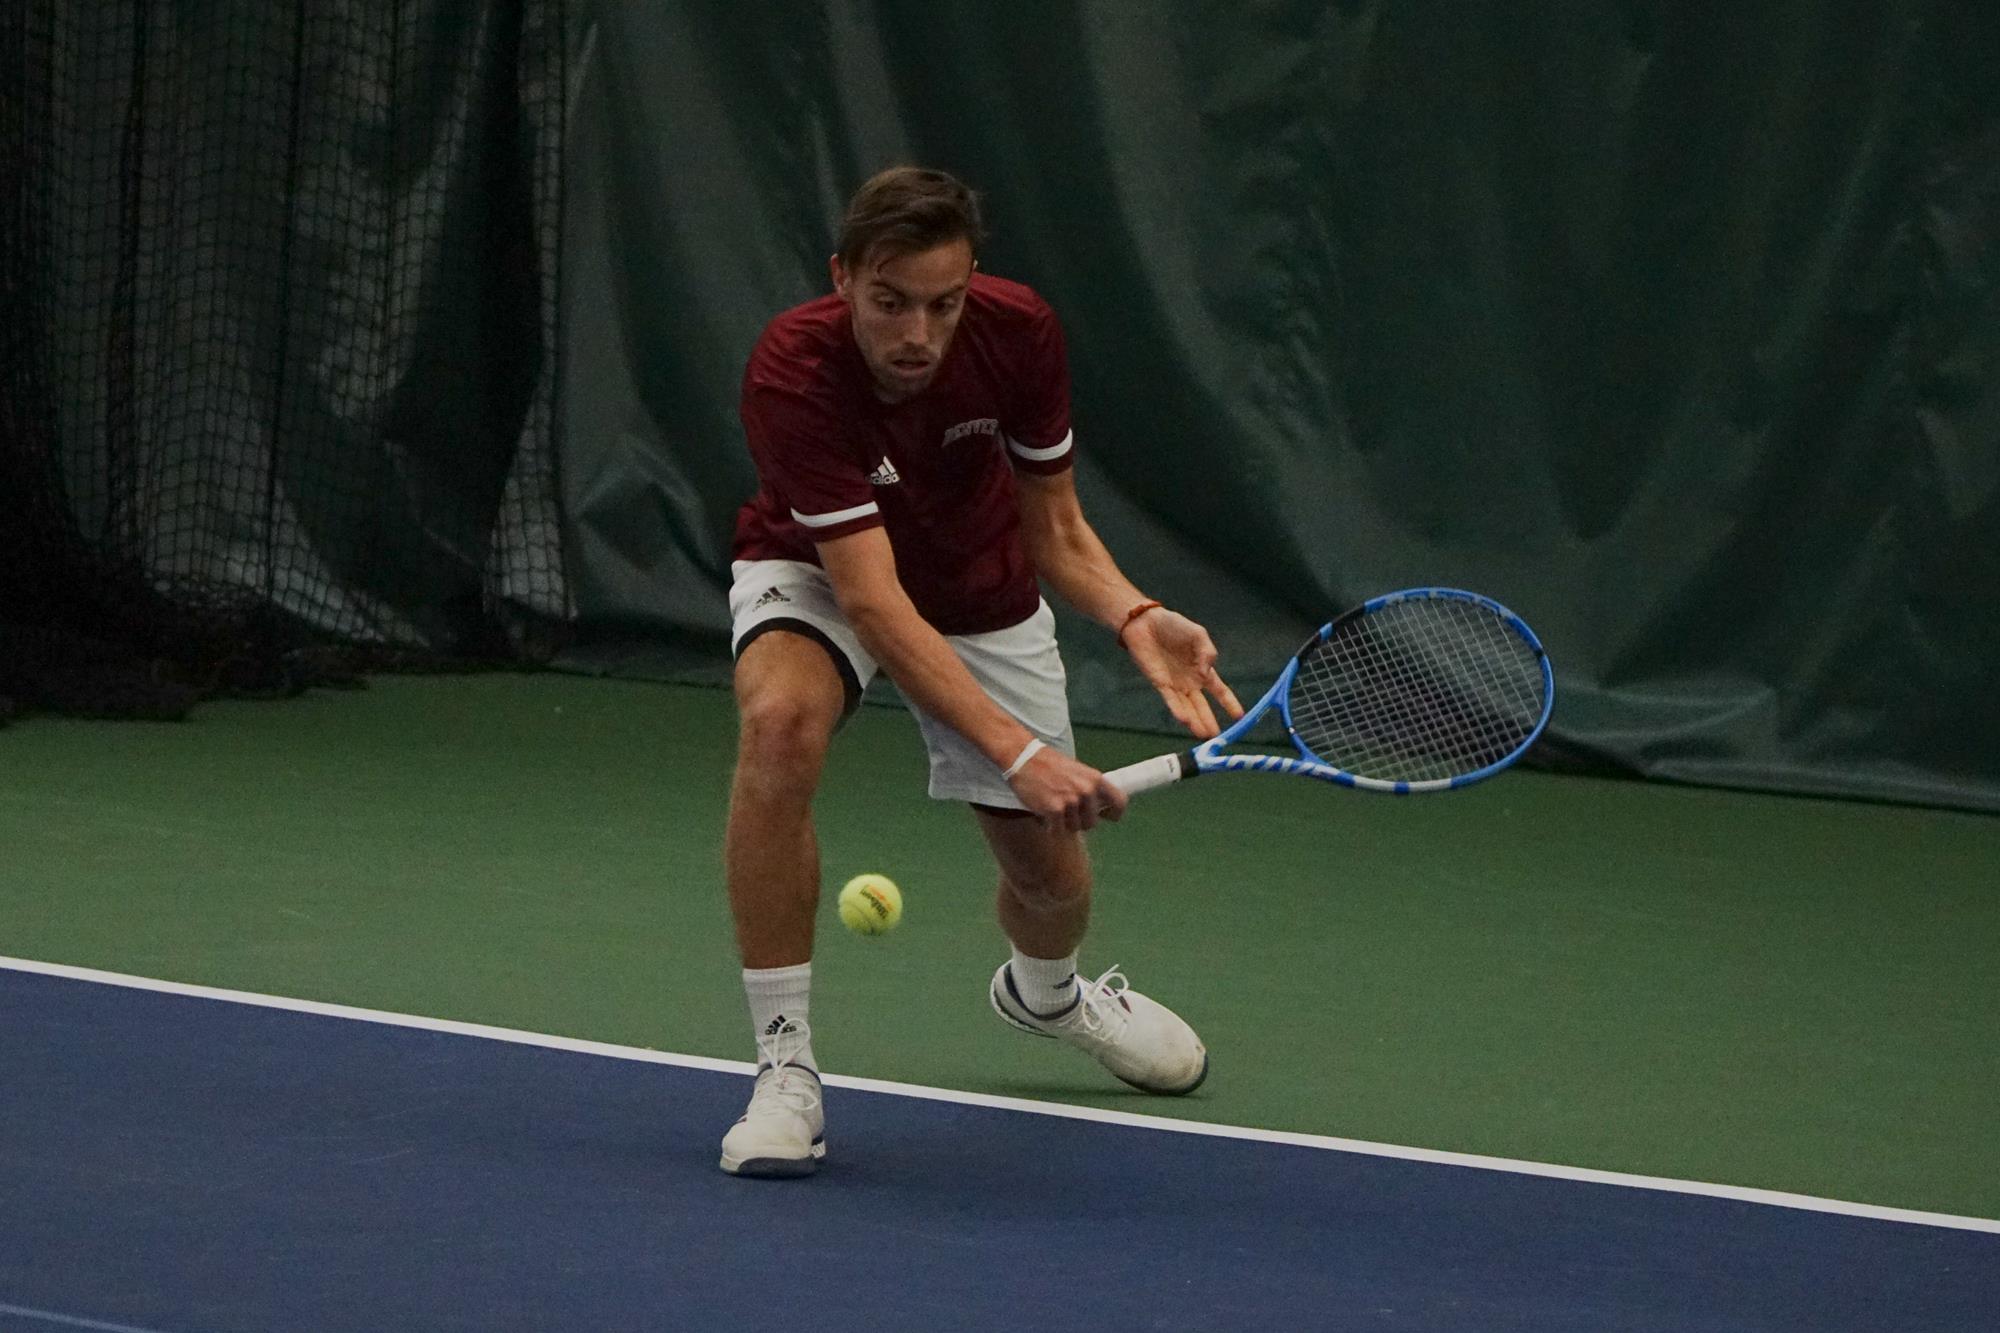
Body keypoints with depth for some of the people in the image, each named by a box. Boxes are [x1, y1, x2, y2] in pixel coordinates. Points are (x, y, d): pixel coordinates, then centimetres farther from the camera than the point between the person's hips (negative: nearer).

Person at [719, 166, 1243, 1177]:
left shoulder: (1018, 333, -25)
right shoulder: (793, 374, -37)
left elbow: (1055, 534, -11)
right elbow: (874, 606, -41)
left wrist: (1135, 620, -32)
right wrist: (1020, 754, -49)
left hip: (981, 591, 4)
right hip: (817, 572, -4)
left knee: (1048, 867, 6)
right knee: (782, 721, -37)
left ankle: (1044, 991, 48)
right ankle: (784, 1065, -26)